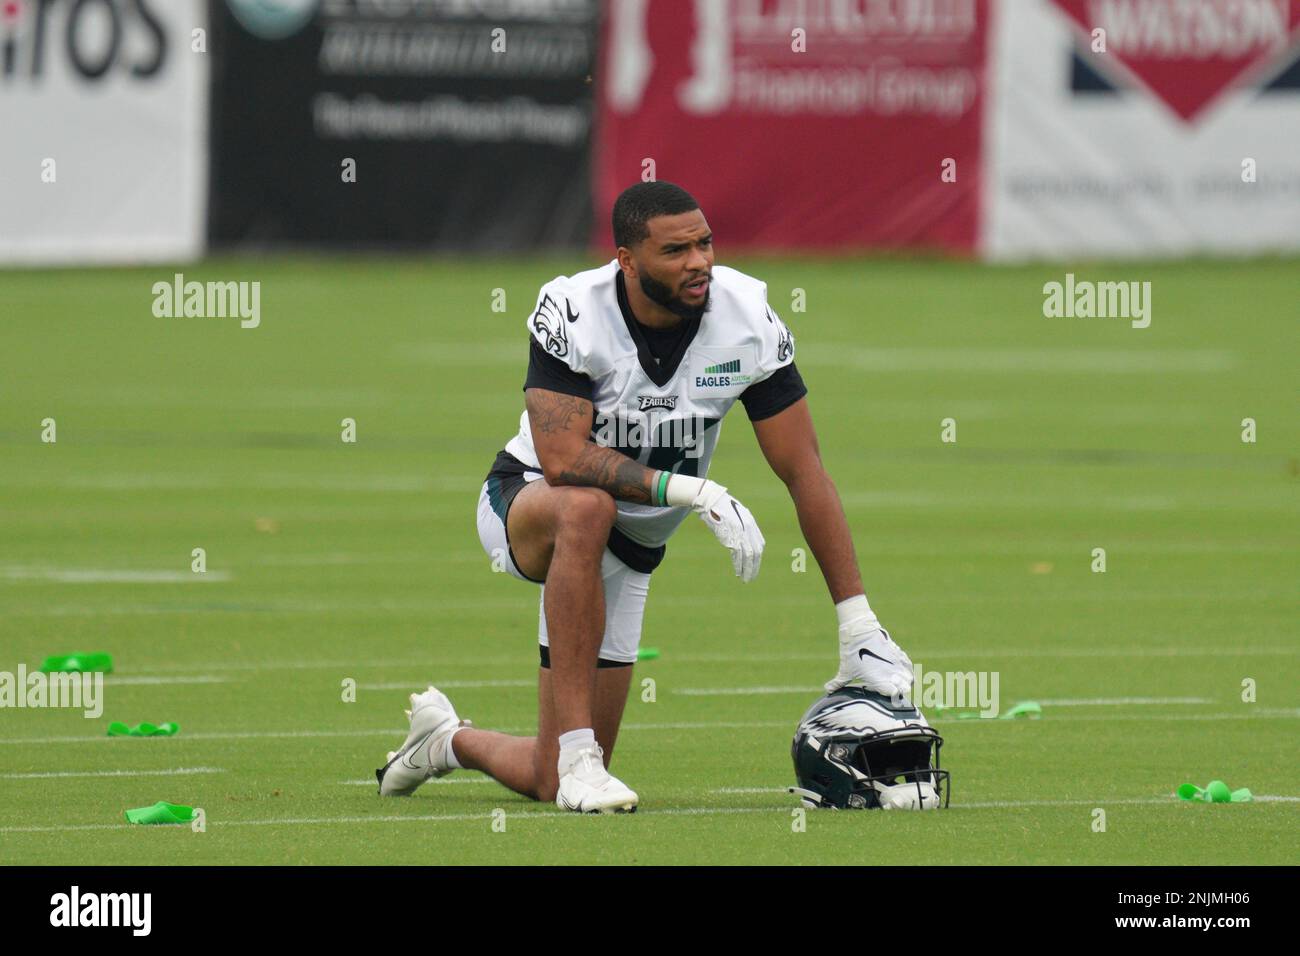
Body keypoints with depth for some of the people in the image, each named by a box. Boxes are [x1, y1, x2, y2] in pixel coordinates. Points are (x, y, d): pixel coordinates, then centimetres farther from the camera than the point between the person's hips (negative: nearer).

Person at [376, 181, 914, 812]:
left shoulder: (746, 321, -15)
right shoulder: (572, 315, -24)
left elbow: (805, 474, -12)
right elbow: (563, 459, -33)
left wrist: (858, 625, -15)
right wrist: (694, 491, -38)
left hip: (628, 549, 4)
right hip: (526, 501, -4)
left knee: (553, 783, -1)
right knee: (586, 509, -43)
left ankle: (449, 740, 35)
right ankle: (577, 752, -37)